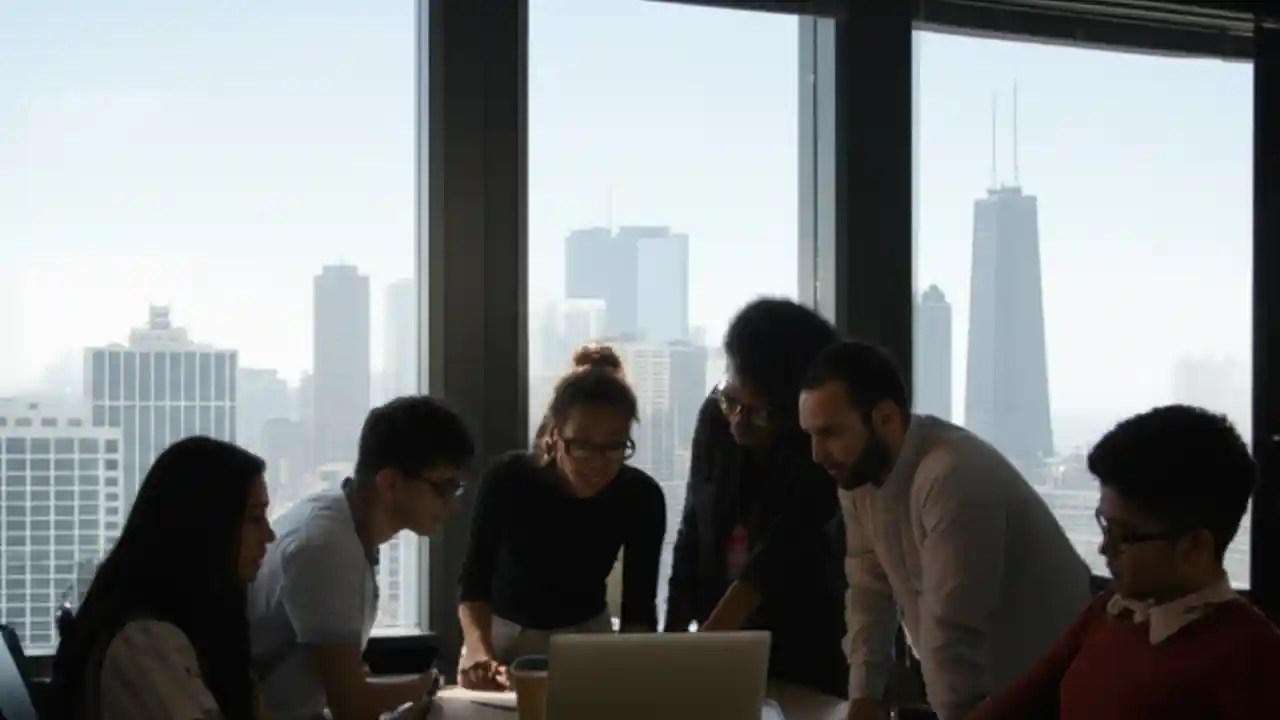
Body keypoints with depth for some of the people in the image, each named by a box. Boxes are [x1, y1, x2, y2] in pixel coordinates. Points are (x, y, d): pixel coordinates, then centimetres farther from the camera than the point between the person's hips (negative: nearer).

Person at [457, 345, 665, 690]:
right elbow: (475, 581, -20)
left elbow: (639, 606, -16)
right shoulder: (507, 479, -26)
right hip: (502, 633, -1)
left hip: (587, 636, 1)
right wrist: (478, 649, -39)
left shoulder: (641, 497, -20)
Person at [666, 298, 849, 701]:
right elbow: (692, 532, 0)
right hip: (723, 644, 4)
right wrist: (673, 635, -6)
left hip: (802, 656, -4)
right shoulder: (715, 416, -7)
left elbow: (775, 562, -26)